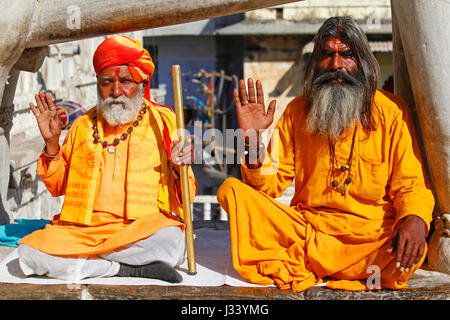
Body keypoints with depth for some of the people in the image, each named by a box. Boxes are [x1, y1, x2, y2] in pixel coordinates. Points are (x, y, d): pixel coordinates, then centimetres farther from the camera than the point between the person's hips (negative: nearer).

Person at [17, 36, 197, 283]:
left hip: (142, 228, -3)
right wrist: (51, 143, 7)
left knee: (171, 241, -37)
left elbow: (185, 199, 9)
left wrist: (181, 169, -12)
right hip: (84, 227, 3)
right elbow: (58, 187, 20)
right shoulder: (84, 125, 17)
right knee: (29, 251, -25)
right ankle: (129, 269, -19)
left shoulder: (162, 122, 10)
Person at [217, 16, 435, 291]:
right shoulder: (298, 111, 9)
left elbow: (412, 184, 0)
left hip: (371, 236, -2)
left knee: (410, 253, -35)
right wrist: (253, 140, -10)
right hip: (305, 225, 3)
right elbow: (269, 185, 8)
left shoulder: (391, 110, 3)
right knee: (231, 189, -18)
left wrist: (415, 219, -22)